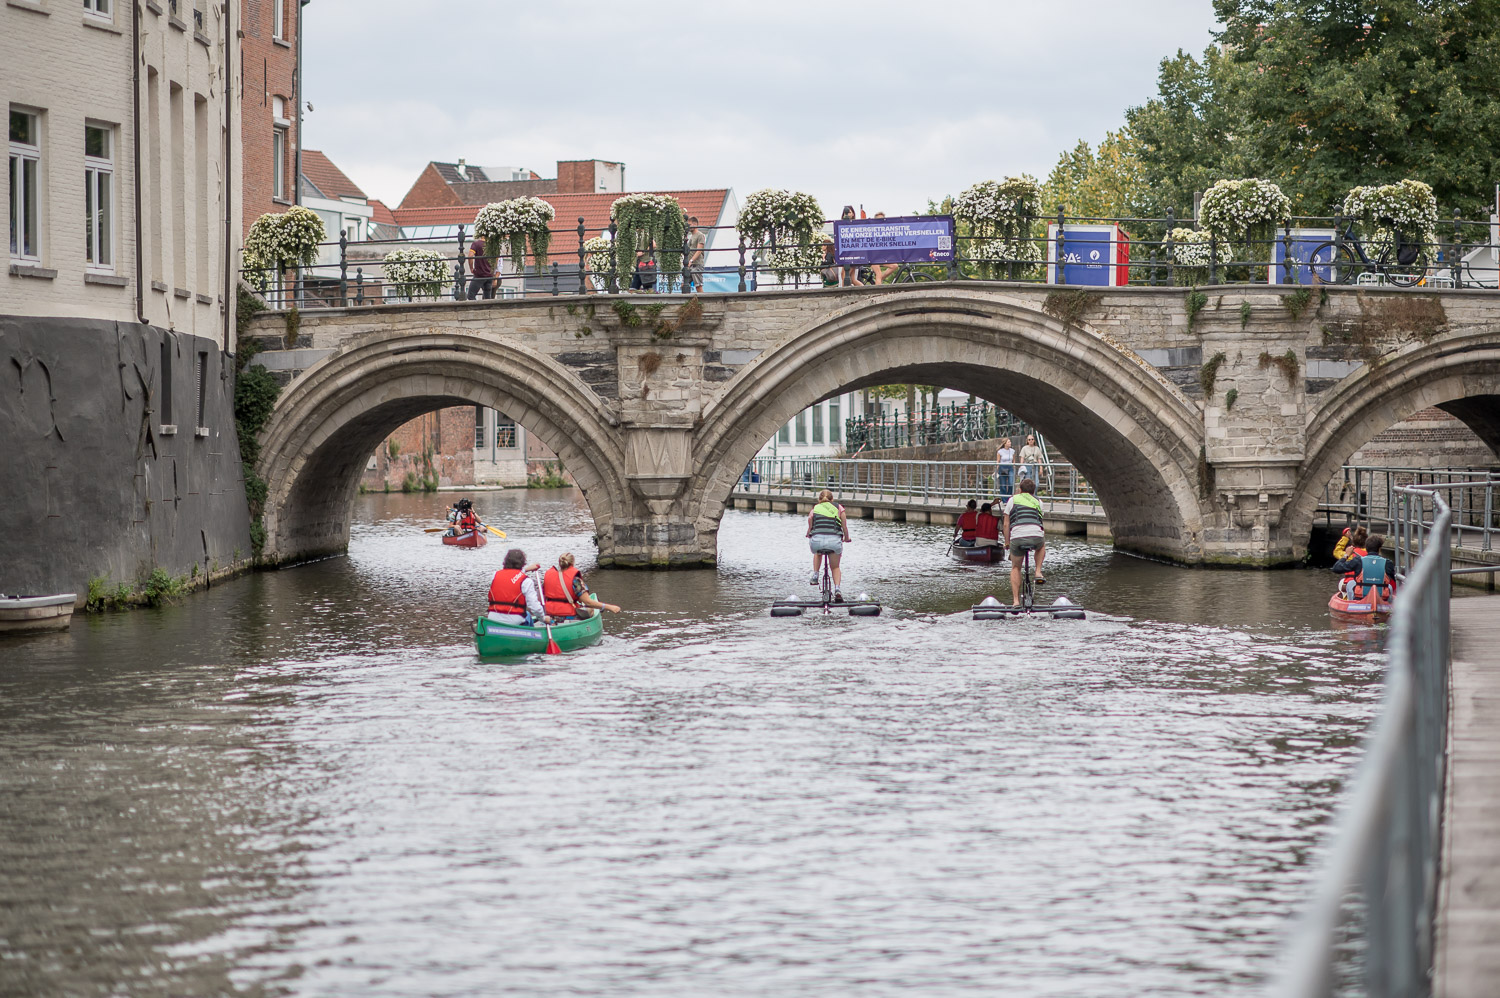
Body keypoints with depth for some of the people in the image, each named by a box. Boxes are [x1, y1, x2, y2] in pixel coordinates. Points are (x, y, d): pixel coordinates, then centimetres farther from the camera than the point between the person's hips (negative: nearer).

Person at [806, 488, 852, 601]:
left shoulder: (814, 509, 22)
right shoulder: (839, 508, 20)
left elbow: (809, 529, 25)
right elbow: (844, 528, 18)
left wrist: (809, 537, 47)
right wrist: (846, 539, 37)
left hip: (817, 539, 1)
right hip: (834, 539, -1)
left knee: (818, 553, 38)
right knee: (835, 567, 19)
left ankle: (815, 576, 23)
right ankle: (837, 589, -2)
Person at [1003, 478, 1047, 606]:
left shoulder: (1013, 500, 19)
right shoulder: (1038, 502, 24)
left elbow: (1006, 524, 18)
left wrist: (1007, 542, 27)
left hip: (1017, 537, -1)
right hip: (1036, 536, 1)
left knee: (1015, 568, 19)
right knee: (1042, 545, 39)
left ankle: (1016, 600, 12)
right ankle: (1038, 572, 21)